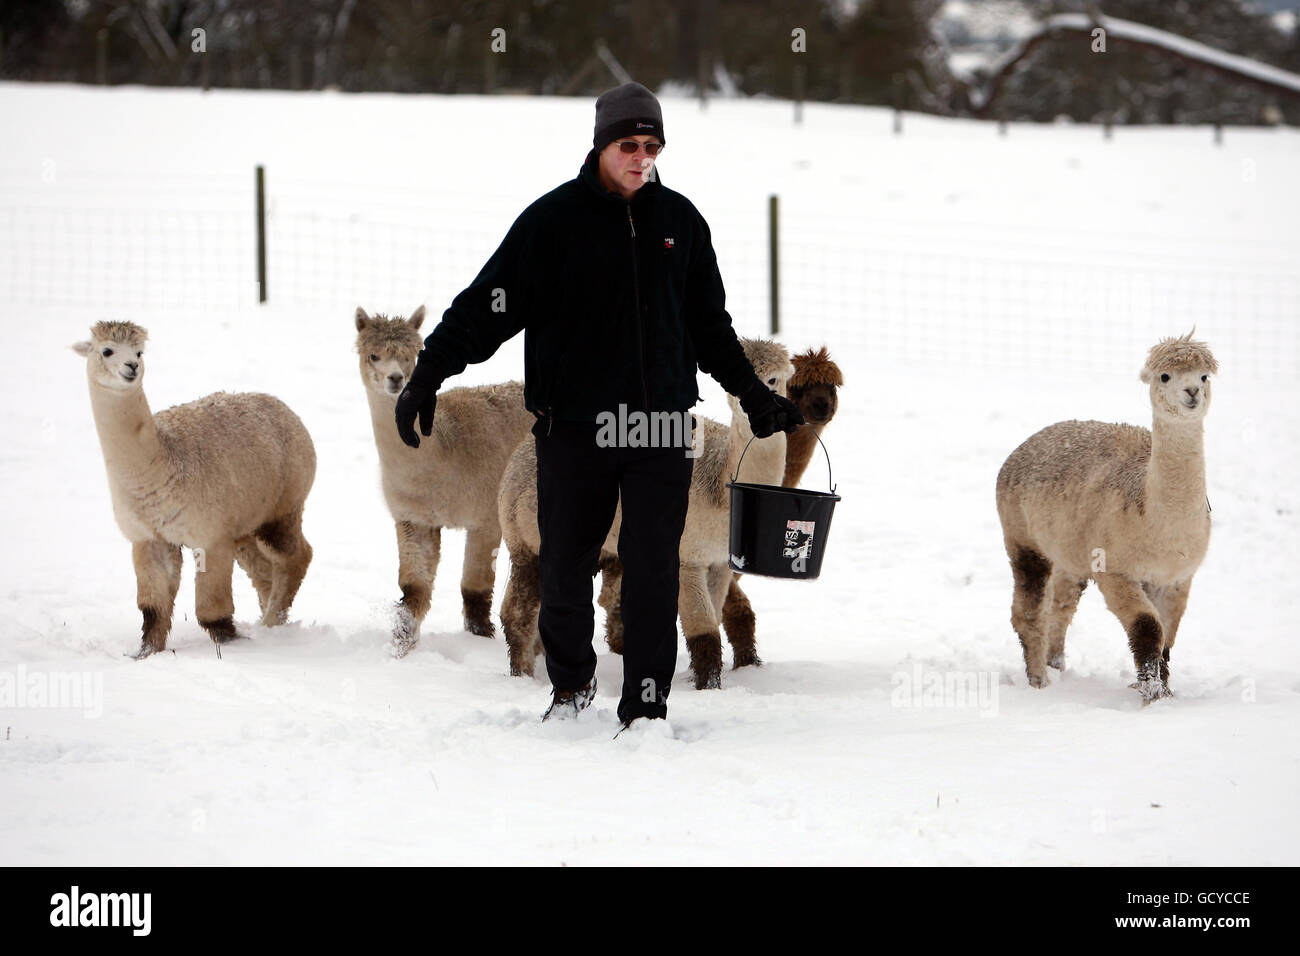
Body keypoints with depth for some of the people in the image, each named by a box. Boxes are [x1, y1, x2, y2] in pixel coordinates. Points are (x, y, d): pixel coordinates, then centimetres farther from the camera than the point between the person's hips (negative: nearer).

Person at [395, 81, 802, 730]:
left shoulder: (680, 221, 8)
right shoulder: (553, 219, -3)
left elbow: (710, 324, 21)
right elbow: (488, 305, -4)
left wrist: (752, 394, 25)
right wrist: (429, 373, -13)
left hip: (660, 425, 2)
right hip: (572, 426, -2)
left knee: (653, 572, -4)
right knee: (565, 566, 7)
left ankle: (646, 704, 3)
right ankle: (570, 682, 29)